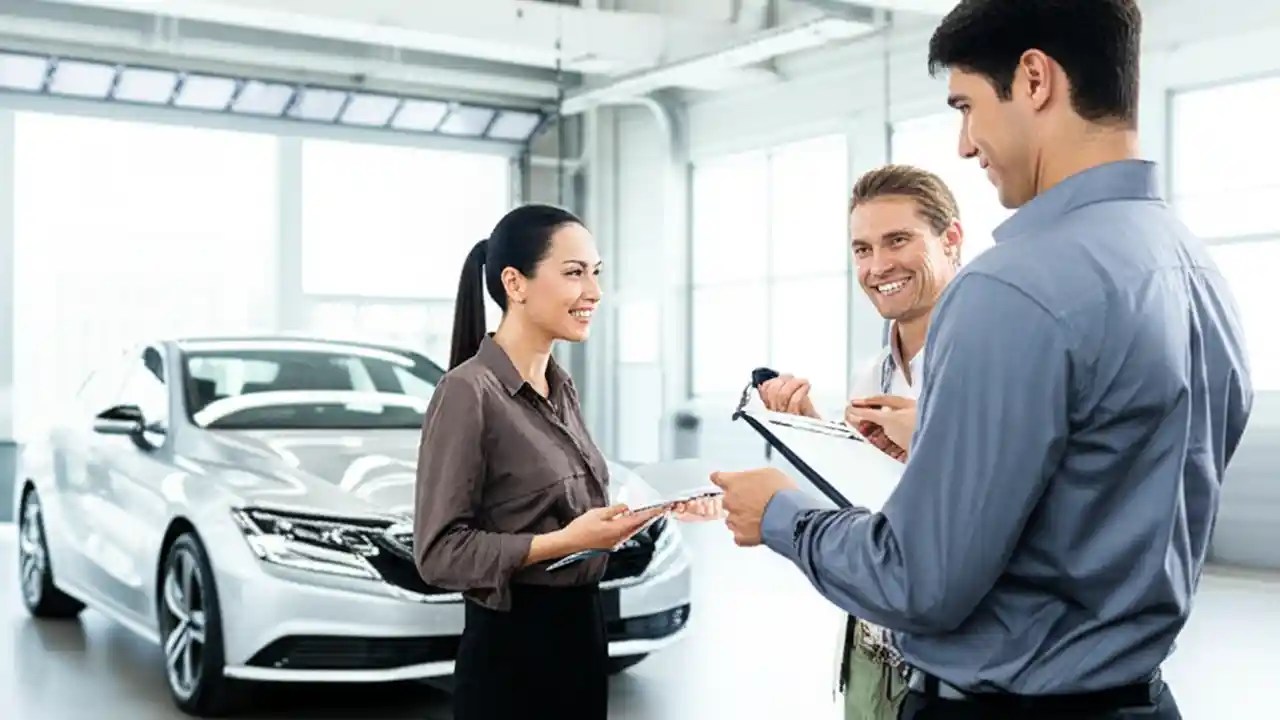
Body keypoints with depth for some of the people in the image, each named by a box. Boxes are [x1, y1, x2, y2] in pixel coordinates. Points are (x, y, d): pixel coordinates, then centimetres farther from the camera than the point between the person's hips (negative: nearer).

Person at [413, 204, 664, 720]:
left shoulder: (562, 387, 9)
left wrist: (611, 519, -2)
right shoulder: (469, 391, -17)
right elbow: (439, 551, -19)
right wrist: (566, 541, -25)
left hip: (582, 629, 8)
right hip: (512, 648, -8)